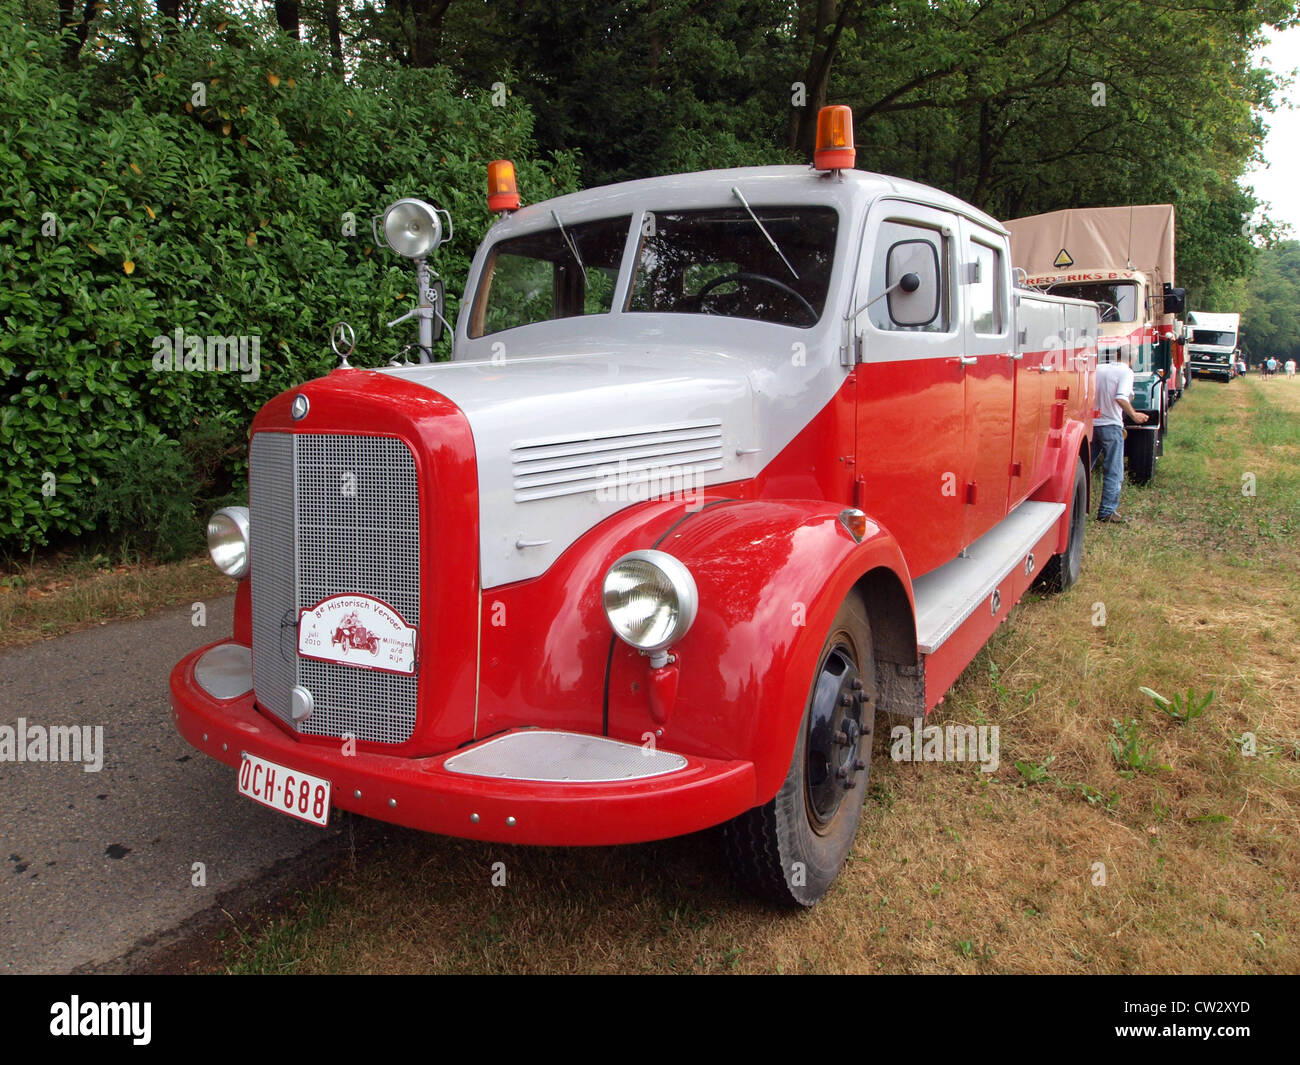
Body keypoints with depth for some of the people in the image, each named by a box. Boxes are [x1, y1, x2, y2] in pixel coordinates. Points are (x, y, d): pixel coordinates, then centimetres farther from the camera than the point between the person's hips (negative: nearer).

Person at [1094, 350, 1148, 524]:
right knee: (1113, 472, 0)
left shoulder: (1098, 369, 9)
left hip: (1091, 423, 6)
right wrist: (1134, 415, -10)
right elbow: (1121, 398, -21)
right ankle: (1107, 511, 0)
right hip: (1111, 425, -6)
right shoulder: (1126, 372, -7)